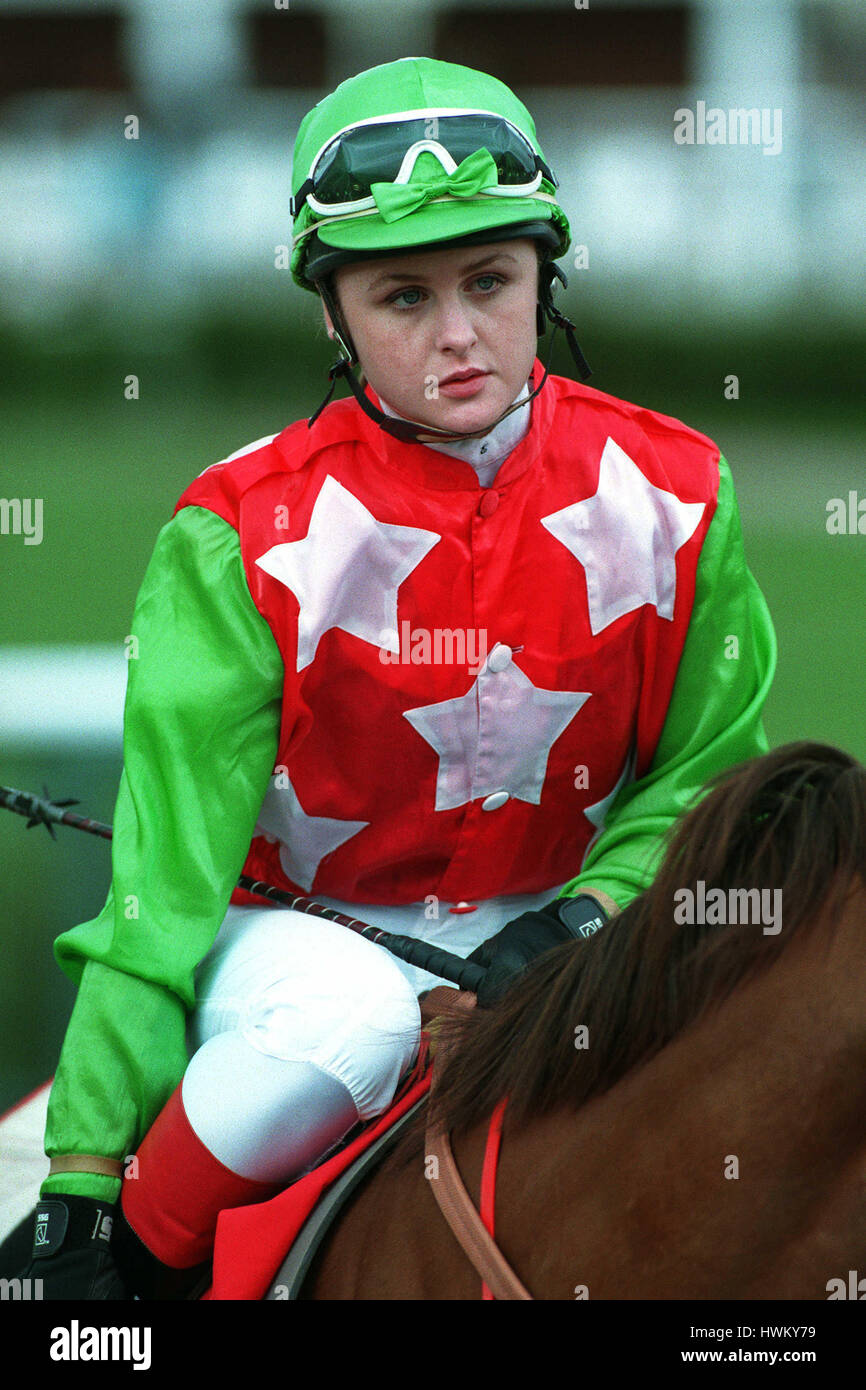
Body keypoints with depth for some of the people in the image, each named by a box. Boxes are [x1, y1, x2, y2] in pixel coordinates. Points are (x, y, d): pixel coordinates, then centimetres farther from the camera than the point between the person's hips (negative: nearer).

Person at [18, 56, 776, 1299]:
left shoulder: (671, 494, -7)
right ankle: (142, 1244, -13)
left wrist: (591, 915, -18)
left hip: (557, 928, 3)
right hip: (301, 928, -3)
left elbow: (706, 770, 4)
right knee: (346, 1022, -37)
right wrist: (82, 1181, -22)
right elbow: (167, 859, -17)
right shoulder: (246, 534, -16)